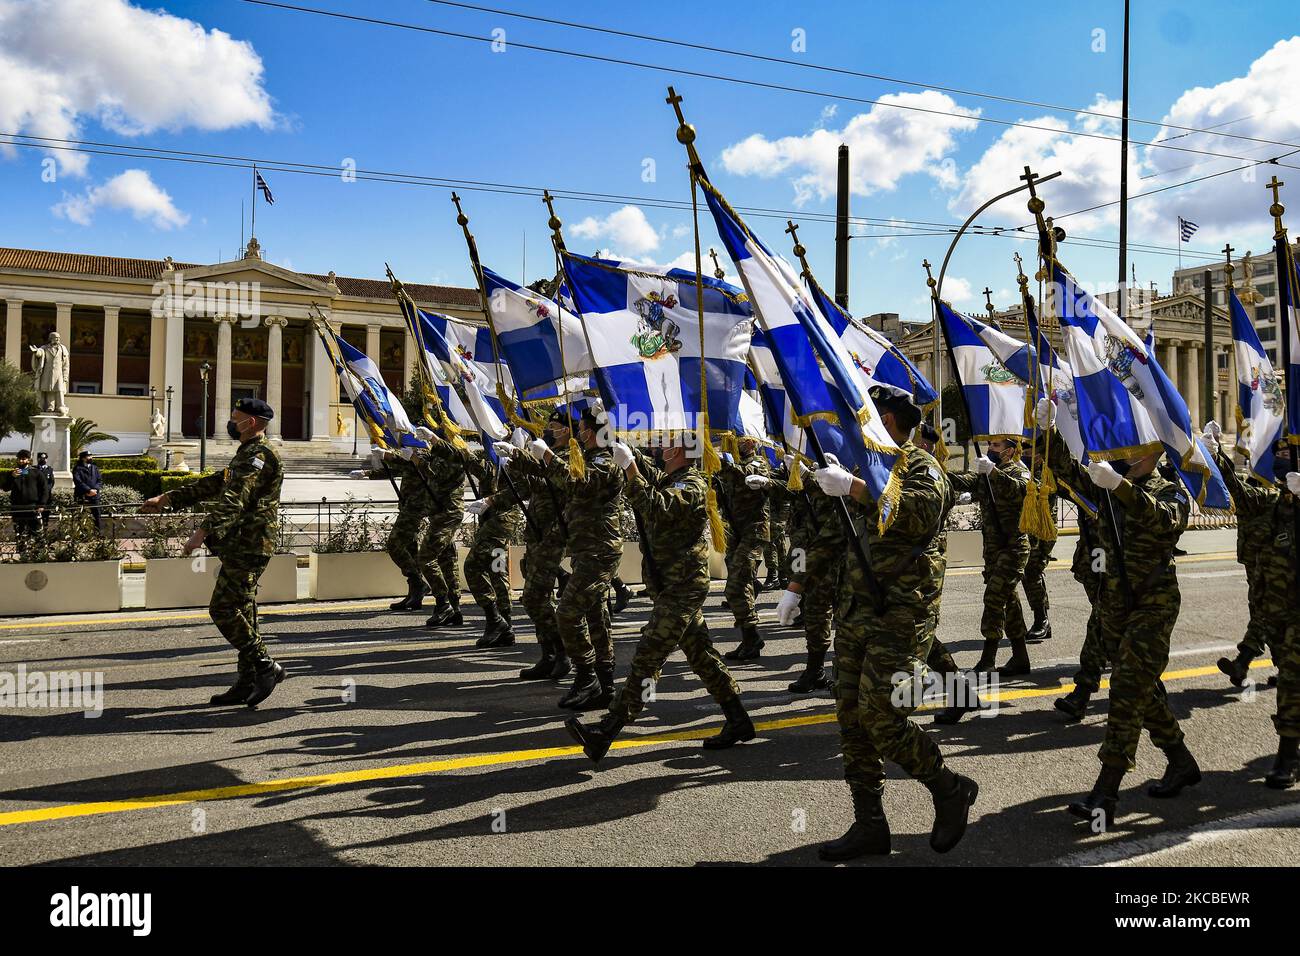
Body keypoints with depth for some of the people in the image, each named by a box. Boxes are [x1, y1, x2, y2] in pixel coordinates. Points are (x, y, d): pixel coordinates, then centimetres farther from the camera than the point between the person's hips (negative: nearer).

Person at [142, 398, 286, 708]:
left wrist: (204, 530, -35)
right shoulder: (247, 454, 22)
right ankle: (247, 682, 13)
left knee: (223, 609, -11)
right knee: (241, 611, 9)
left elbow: (235, 499, -26)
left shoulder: (260, 454, -13)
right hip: (242, 545, 10)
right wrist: (167, 499, 22)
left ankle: (266, 666, -6)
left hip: (248, 545, -10)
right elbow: (213, 485, 26)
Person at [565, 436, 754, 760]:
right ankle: (738, 721, 21)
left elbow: (656, 508, -30)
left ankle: (606, 732, -14)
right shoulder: (670, 479, 14)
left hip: (681, 589, -10)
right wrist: (628, 452, 14)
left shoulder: (692, 486, -15)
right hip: (681, 587, 10)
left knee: (647, 657, -12)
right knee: (701, 654, 14)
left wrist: (629, 468, -28)